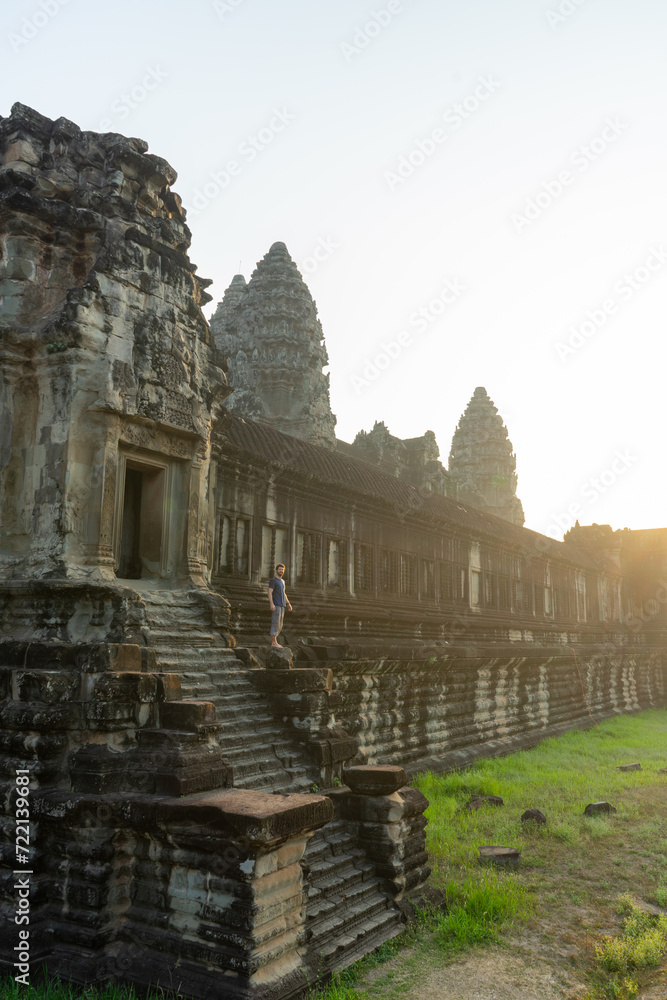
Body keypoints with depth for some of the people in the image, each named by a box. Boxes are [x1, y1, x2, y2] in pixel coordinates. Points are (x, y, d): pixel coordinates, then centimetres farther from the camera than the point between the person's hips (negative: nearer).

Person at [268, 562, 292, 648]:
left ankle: (274, 642, 12)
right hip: (275, 605, -9)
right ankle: (274, 643, -6)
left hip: (282, 606, 9)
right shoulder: (273, 580, -6)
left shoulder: (282, 581, 20)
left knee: (279, 625, 7)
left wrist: (288, 604, 20)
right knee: (275, 623, -9)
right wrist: (271, 604, -24)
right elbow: (270, 593, -14)